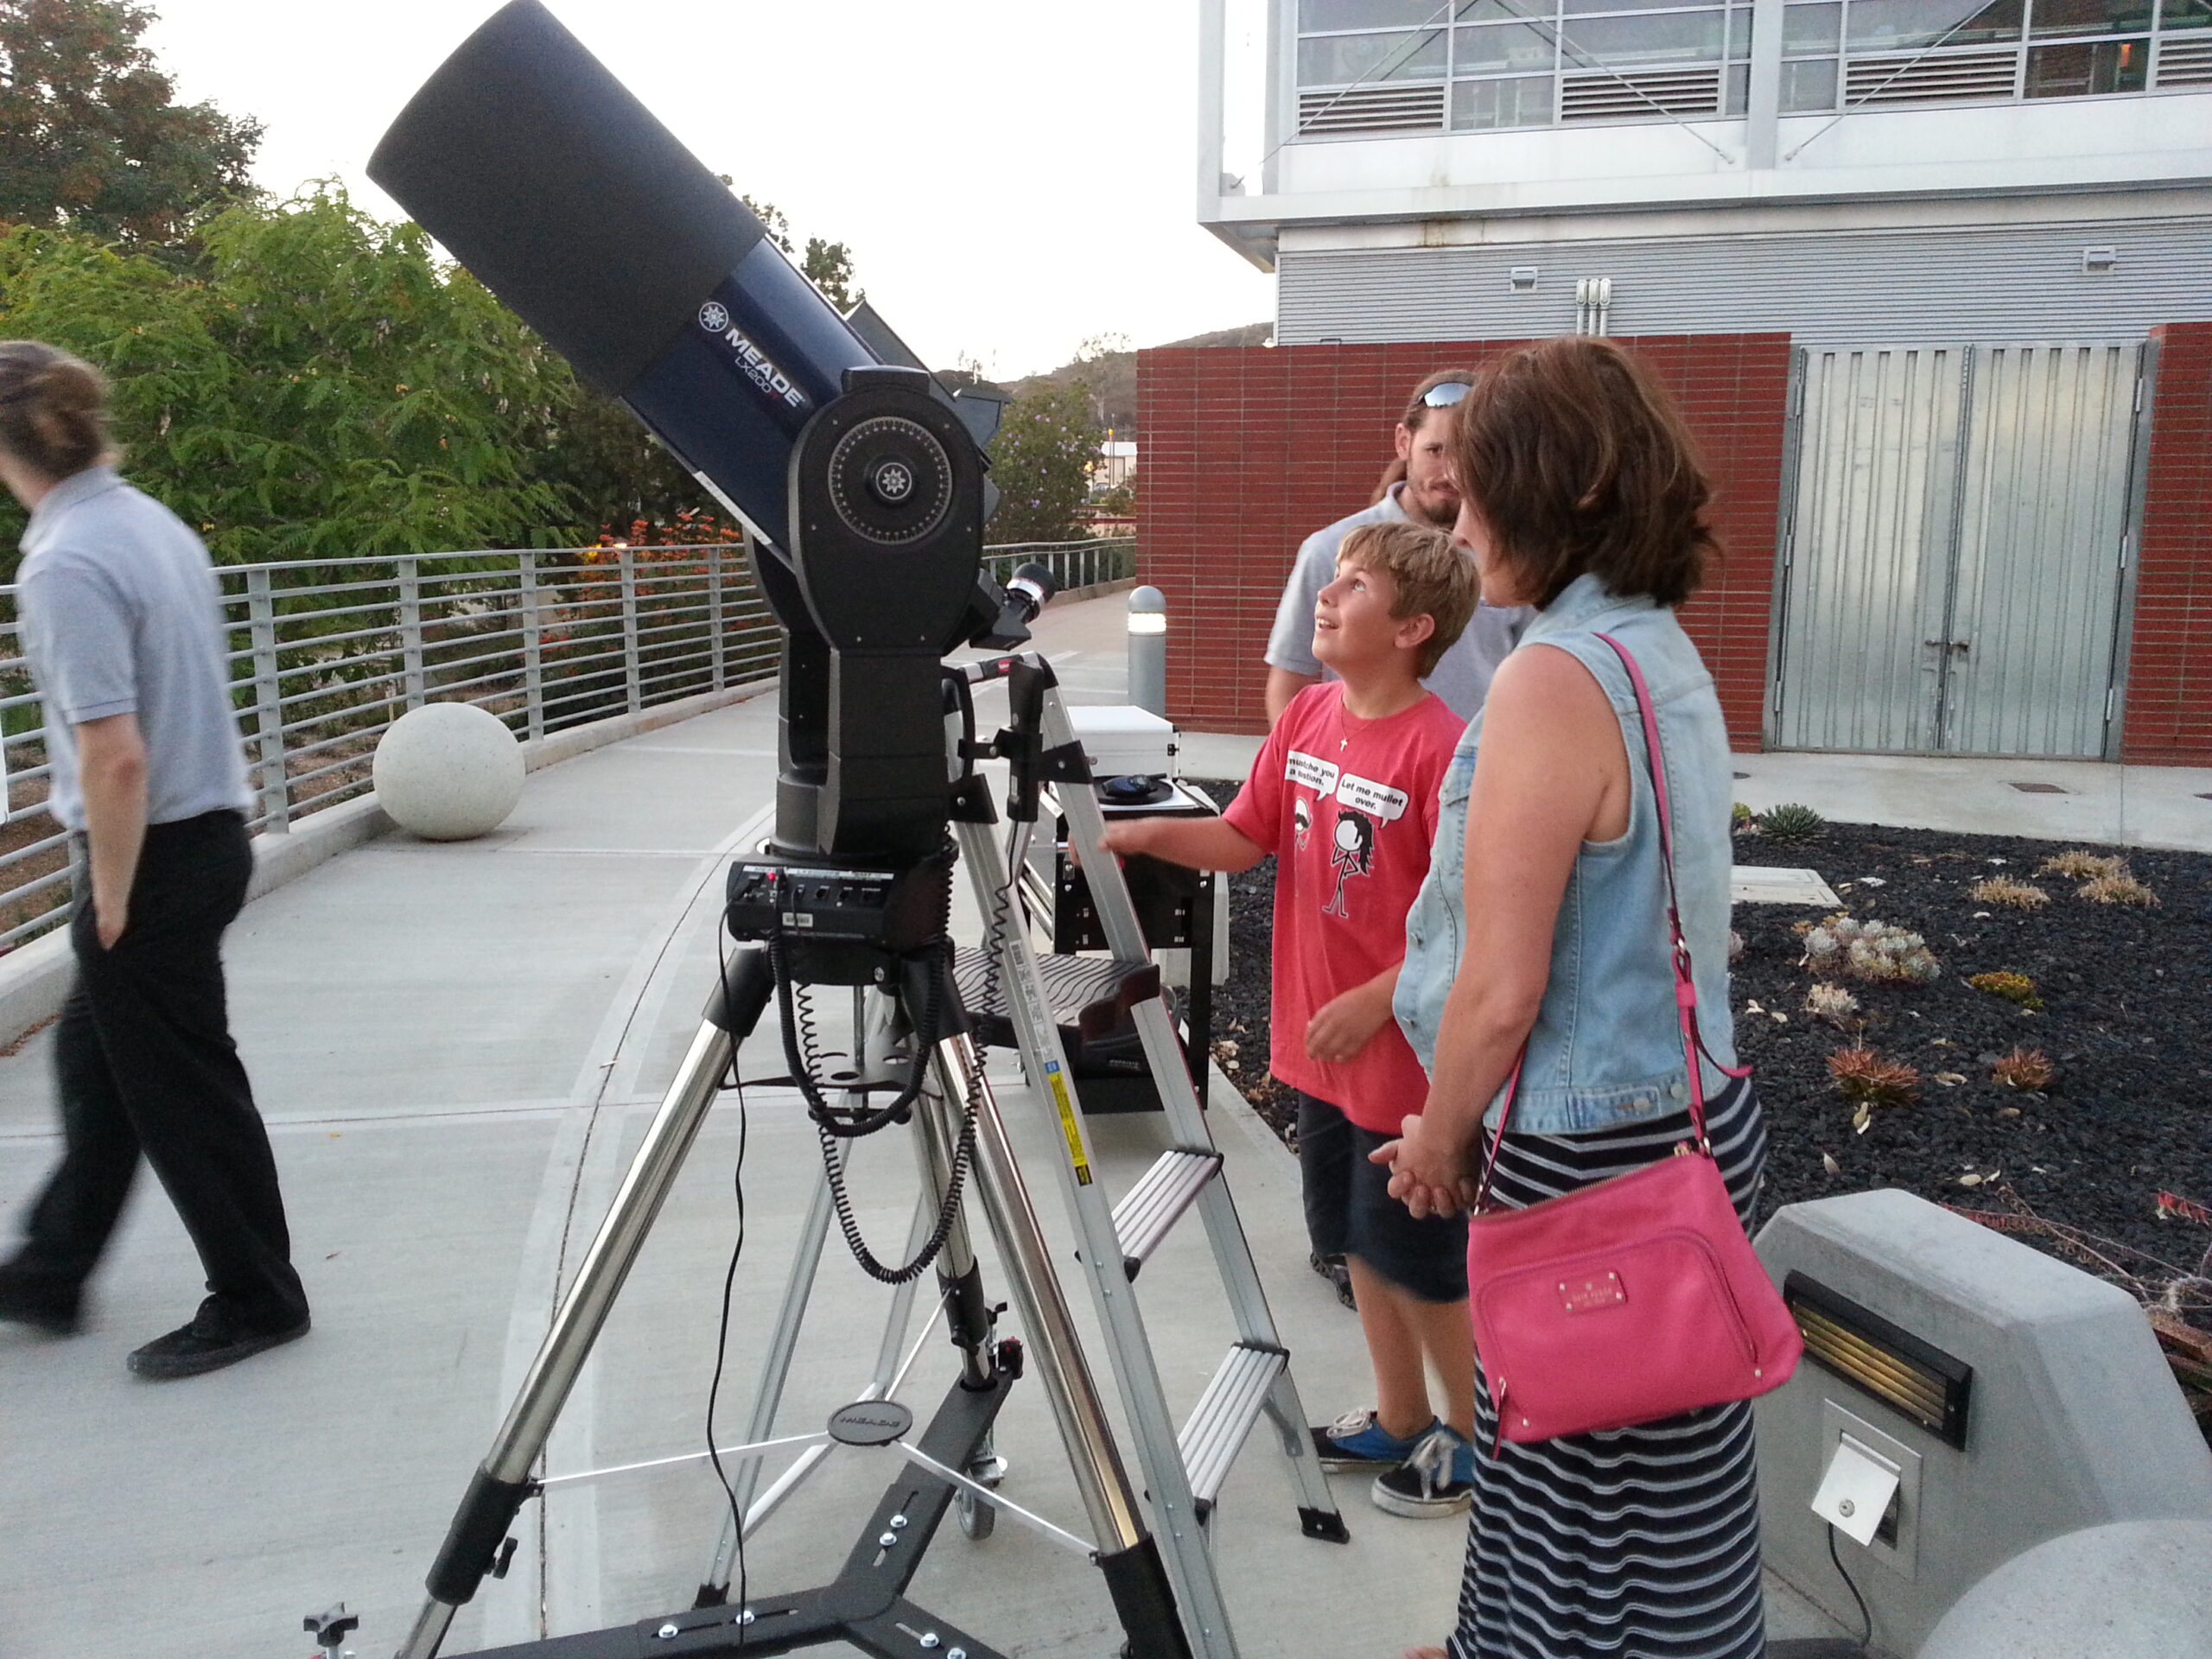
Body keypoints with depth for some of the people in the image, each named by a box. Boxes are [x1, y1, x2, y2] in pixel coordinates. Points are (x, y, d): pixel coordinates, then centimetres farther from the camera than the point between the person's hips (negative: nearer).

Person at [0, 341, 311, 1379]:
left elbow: (117, 757, -26)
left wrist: (113, 903, -14)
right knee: (95, 1062, 21)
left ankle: (255, 1299, 20)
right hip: (207, 834, 9)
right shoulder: (156, 525, 6)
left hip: (153, 856, -9)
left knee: (182, 1090, 5)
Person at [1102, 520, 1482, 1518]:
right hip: (1318, 1044, 8)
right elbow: (1244, 839, 4)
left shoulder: (1440, 749, -21)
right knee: (1359, 1243, 20)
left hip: (1403, 1053, -7)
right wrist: (1152, 835, -11)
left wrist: (1373, 1003, -22)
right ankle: (1400, 1419, 38)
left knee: (1417, 1257, 8)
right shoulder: (1308, 717, 2)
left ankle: (1472, 1434, 31)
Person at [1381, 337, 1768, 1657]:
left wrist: (1436, 1139, -5)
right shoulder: (1667, 649, 7)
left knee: (1597, 1488, 9)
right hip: (1695, 1113, 9)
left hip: (1592, 1153, -9)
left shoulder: (1555, 677, -22)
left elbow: (1500, 991, -23)